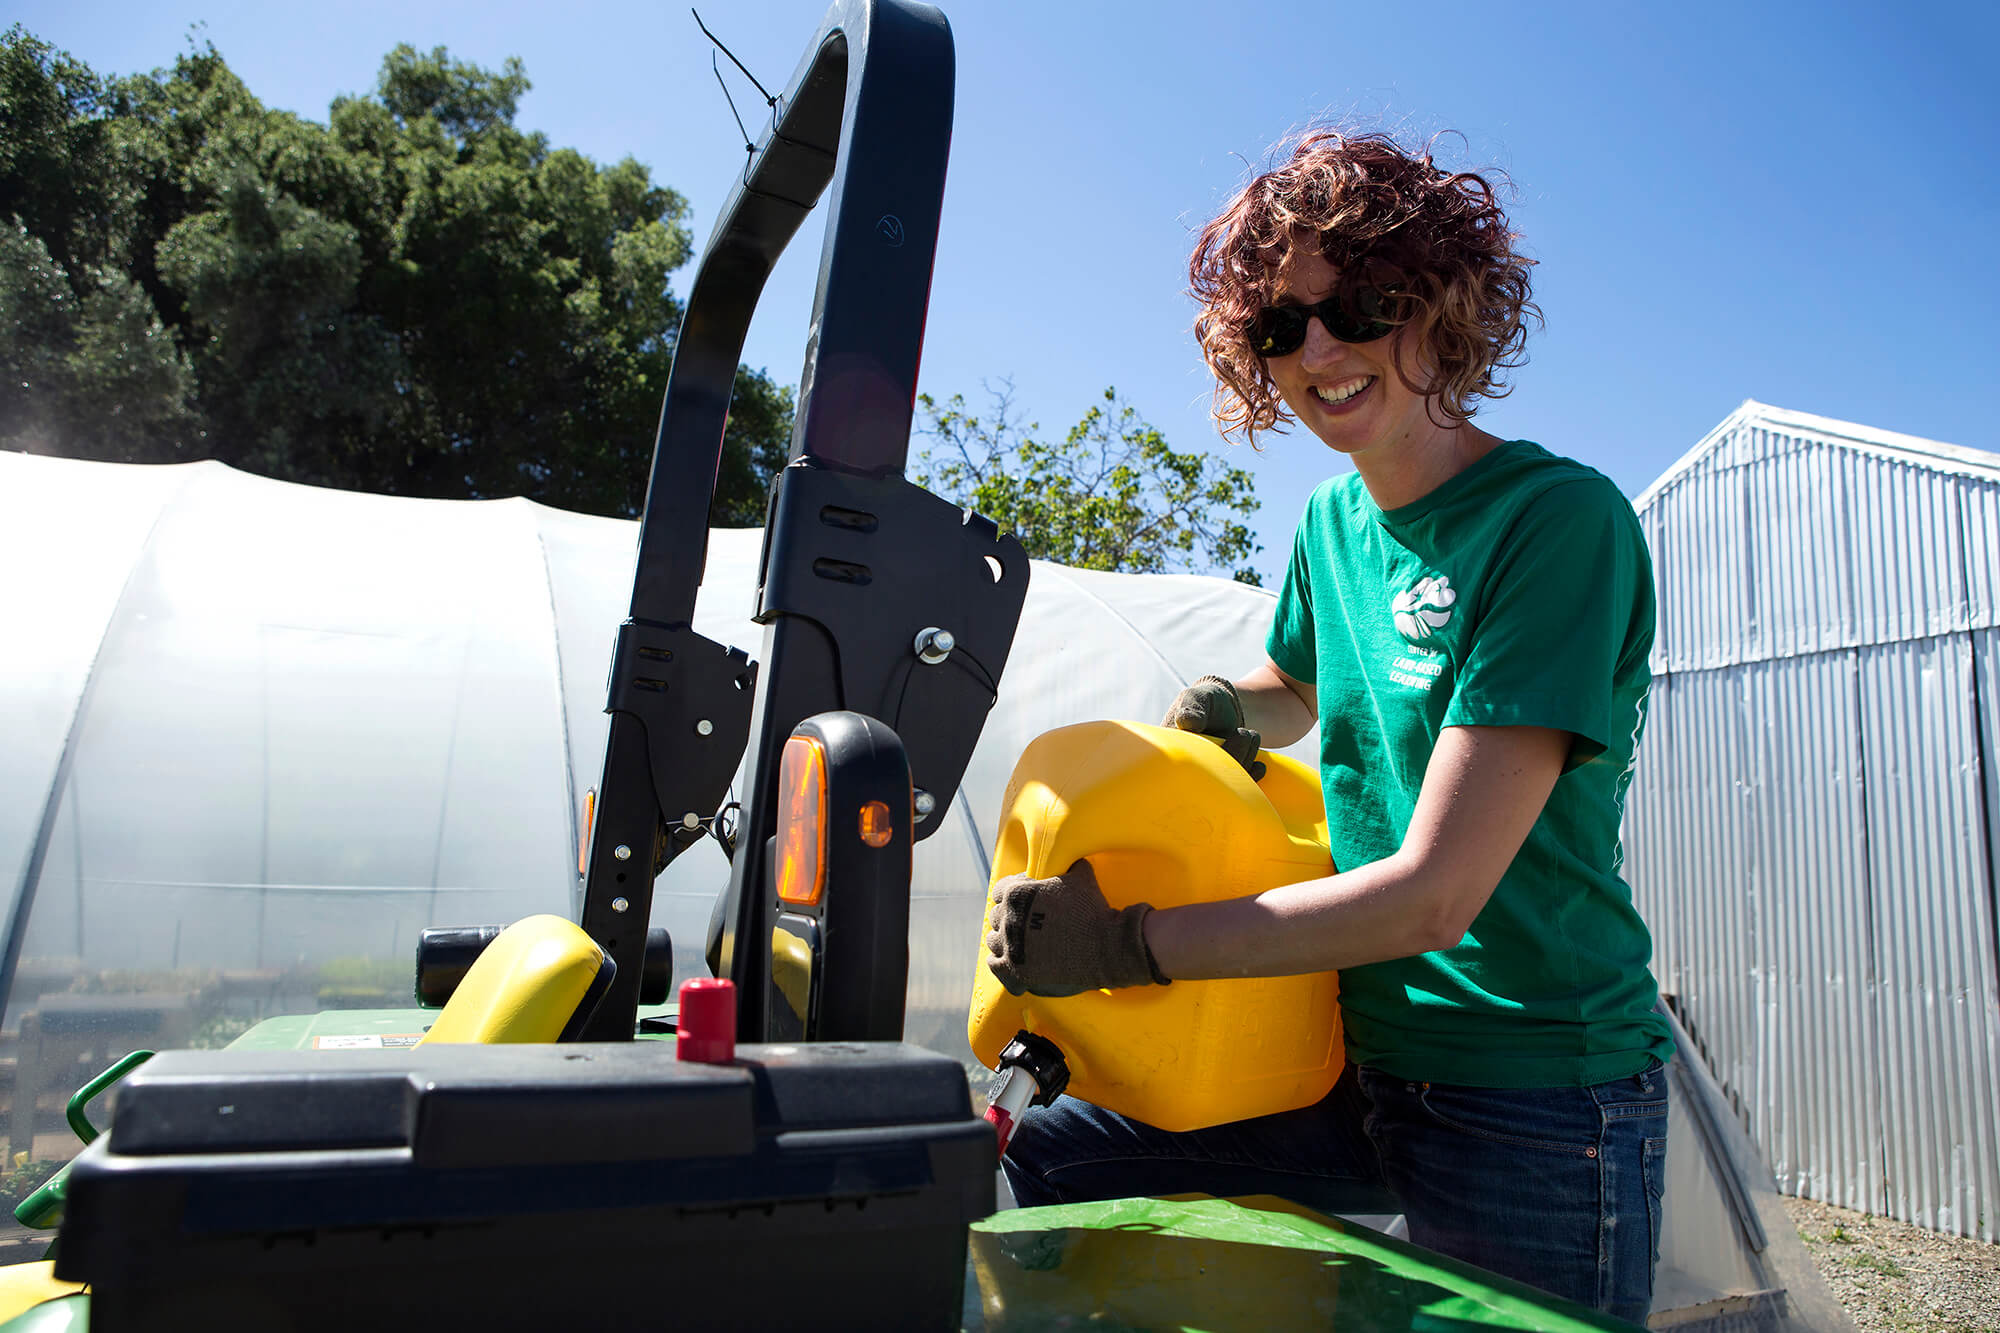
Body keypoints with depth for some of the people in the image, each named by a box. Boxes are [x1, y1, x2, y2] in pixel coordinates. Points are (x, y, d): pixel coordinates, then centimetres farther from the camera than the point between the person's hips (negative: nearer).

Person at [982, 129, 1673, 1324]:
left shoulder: (1561, 519, -18)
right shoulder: (1333, 521, 4)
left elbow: (1432, 896, -23)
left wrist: (1127, 942, -20)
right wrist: (1223, 707, 2)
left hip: (1538, 1100, -6)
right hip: (1361, 1061, 6)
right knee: (1036, 1162, 2)